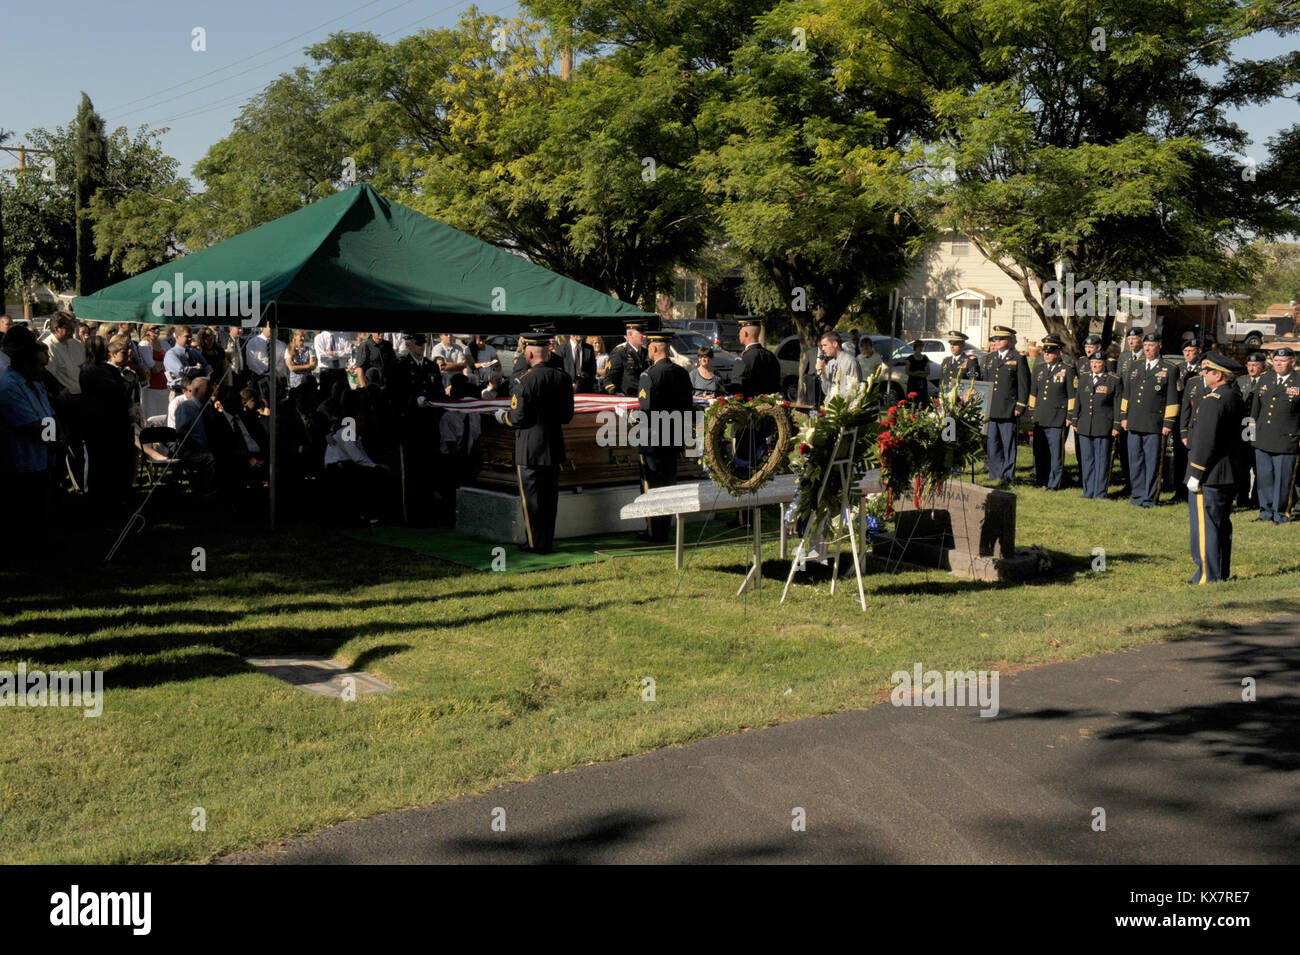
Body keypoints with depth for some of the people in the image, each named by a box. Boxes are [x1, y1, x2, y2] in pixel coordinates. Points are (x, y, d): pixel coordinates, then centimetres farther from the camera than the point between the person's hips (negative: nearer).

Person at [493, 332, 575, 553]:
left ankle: (536, 544, 10)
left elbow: (518, 418, -17)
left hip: (529, 451, -6)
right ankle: (548, 542, 21)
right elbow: (567, 416, 7)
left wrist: (502, 416, 3)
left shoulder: (522, 381, -17)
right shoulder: (563, 379, 1)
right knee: (550, 497, 14)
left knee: (531, 498, 5)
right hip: (554, 449, 6)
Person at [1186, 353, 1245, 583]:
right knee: (1222, 526, 16)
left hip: (1209, 478, -10)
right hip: (1228, 476, 10)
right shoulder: (1235, 398, 11)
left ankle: (1207, 577, -1)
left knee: (1204, 527, -4)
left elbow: (1205, 441, -21)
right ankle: (1222, 574, 24)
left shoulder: (1212, 401, -19)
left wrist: (1195, 474, -17)